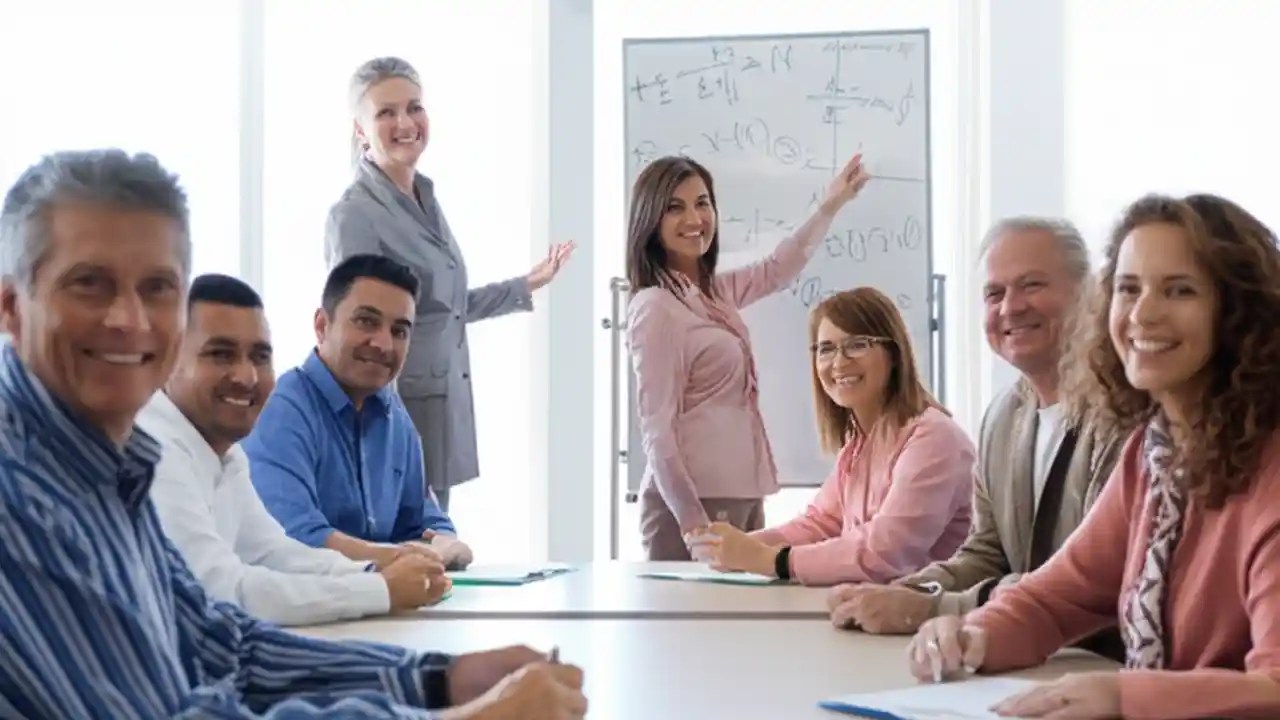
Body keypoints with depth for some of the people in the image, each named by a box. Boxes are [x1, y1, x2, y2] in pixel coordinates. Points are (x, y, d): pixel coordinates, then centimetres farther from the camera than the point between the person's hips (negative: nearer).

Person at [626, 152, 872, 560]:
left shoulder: (714, 293, 10)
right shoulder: (655, 308, -13)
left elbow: (777, 270, 31)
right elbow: (658, 431, -16)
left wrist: (831, 204, 37)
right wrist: (692, 522, -21)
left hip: (742, 495, 8)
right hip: (694, 501, -8)